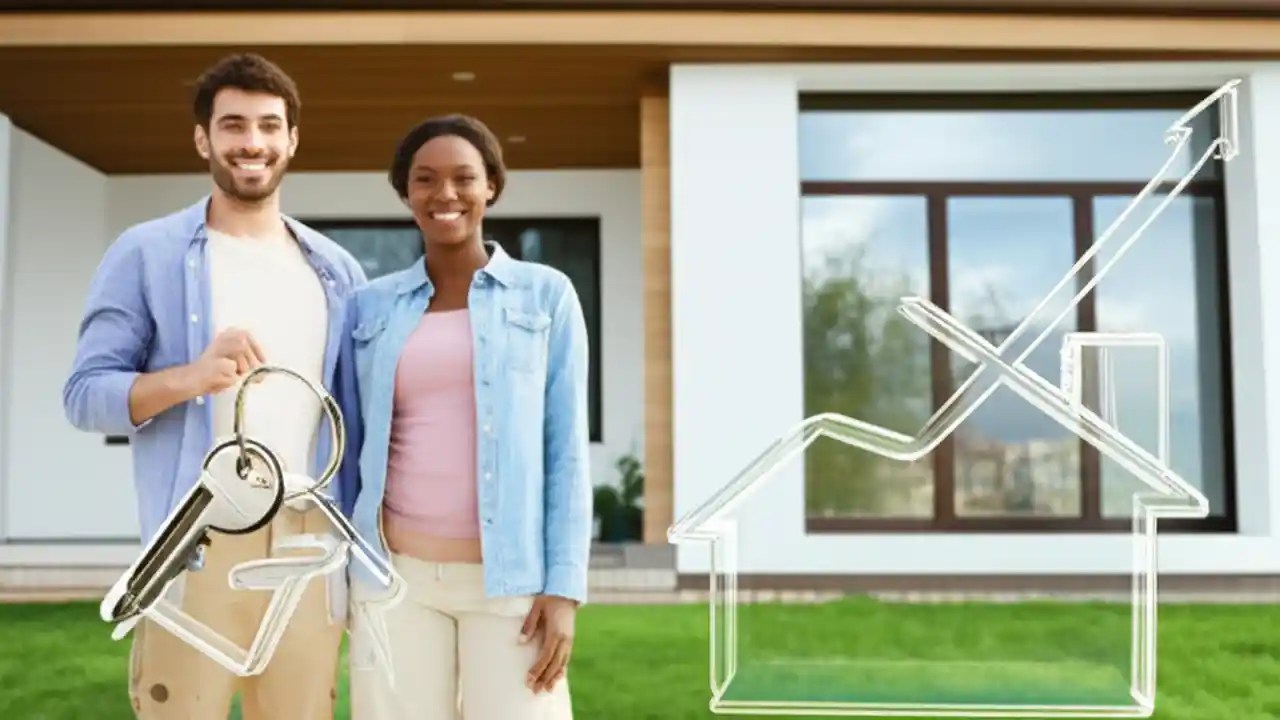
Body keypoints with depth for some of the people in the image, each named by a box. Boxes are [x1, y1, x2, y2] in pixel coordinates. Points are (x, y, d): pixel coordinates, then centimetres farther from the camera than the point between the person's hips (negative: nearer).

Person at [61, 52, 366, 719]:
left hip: (311, 546, 3)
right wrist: (189, 377, -22)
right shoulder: (146, 253, 2)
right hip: (197, 545, -3)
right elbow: (84, 392, -3)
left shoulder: (337, 270, 12)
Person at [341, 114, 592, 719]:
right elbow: (355, 449, 11)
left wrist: (564, 586, -8)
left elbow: (566, 448, -1)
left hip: (511, 579, -2)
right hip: (396, 574, 2)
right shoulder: (372, 306, 7)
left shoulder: (546, 294, 2)